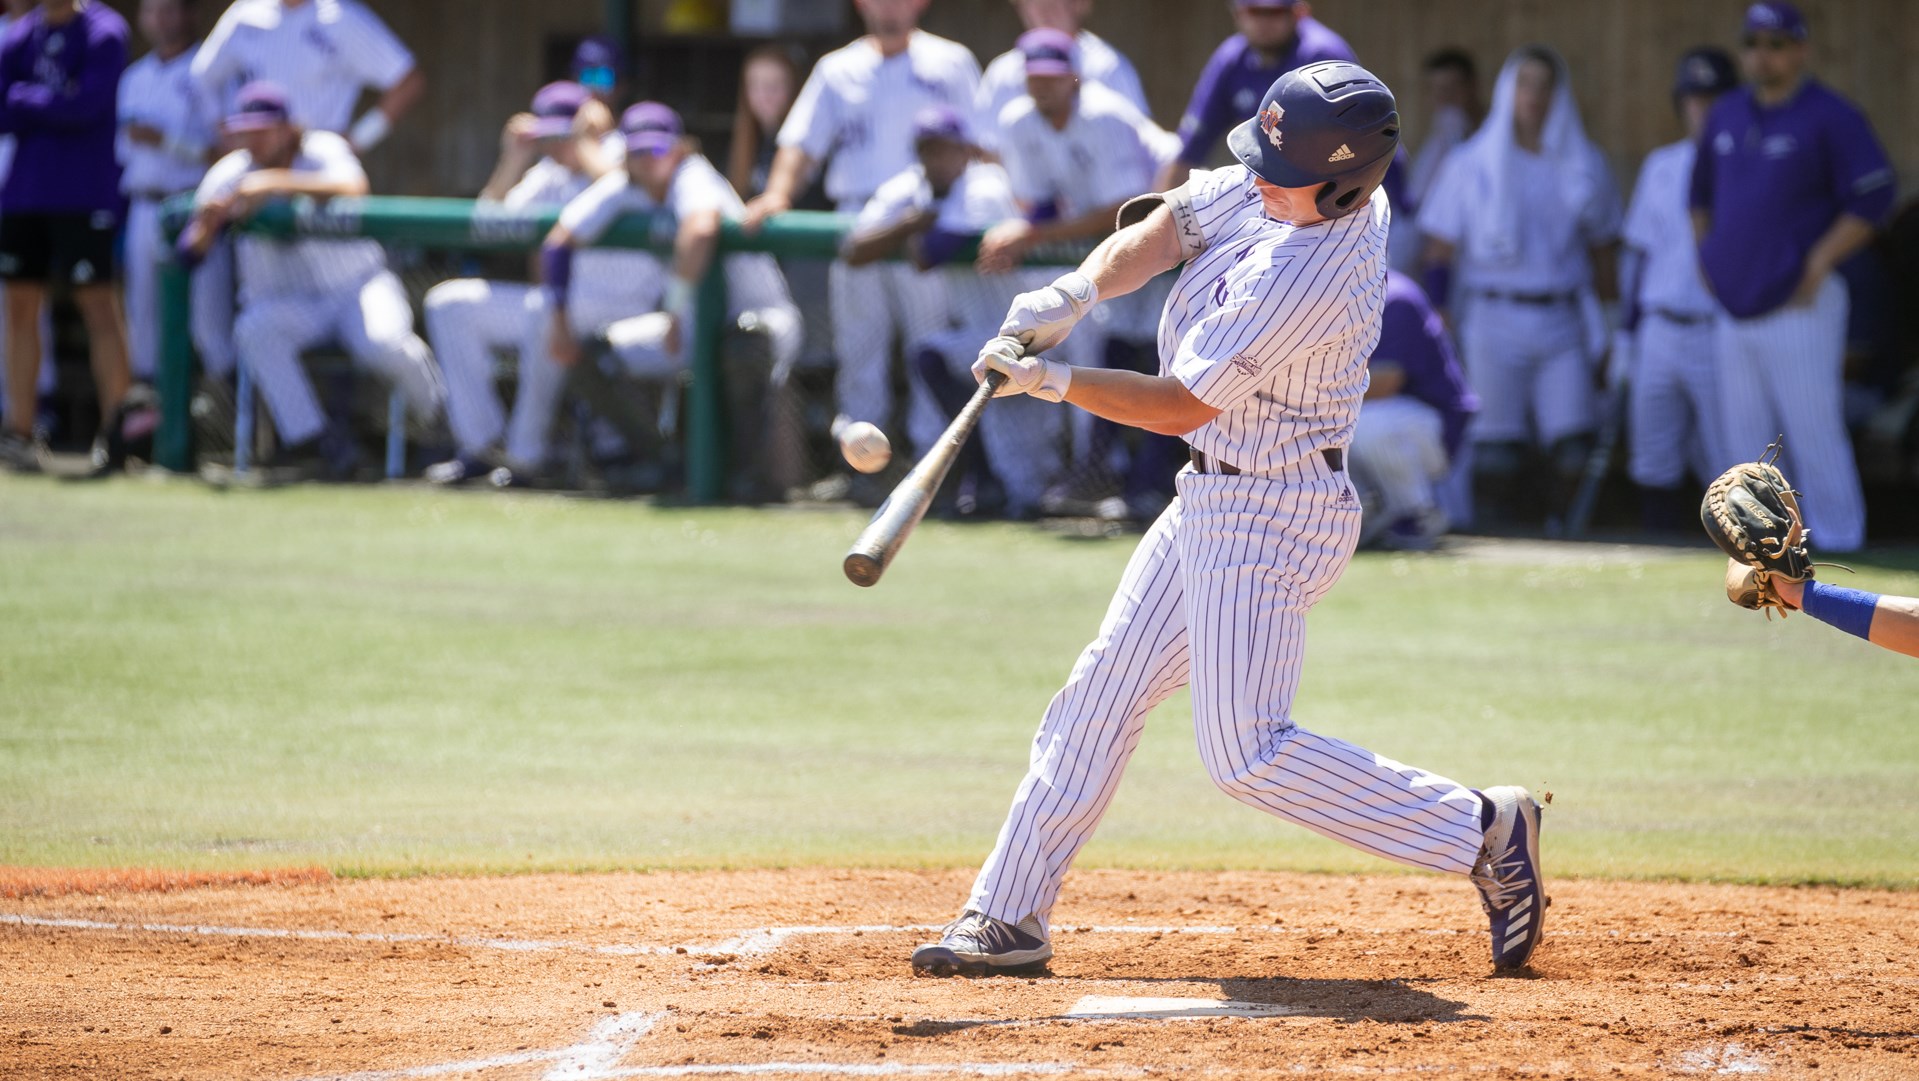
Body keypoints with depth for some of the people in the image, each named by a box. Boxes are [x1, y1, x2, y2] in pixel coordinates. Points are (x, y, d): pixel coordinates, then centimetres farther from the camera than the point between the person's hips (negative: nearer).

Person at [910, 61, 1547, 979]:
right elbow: (1159, 234, -1)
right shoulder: (1262, 186, -5)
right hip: (1216, 498, 10)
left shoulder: (1307, 281, -30)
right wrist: (1076, 292, -17)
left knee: (1246, 754, -8)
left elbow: (1179, 406, -22)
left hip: (1270, 520, -10)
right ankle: (1009, 916, 18)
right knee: (1104, 689, 12)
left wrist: (1052, 381, -19)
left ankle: (1479, 828, 2)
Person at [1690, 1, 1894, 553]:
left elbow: (1874, 196, -13)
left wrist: (1818, 264, -15)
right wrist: (1708, 254, 15)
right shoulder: (1728, 115, 13)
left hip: (1798, 308, -7)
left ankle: (1839, 544, -3)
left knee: (1815, 436, -8)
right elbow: (1702, 192, 27)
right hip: (1734, 310, 7)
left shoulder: (1830, 117, -7)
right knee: (1744, 441, 8)